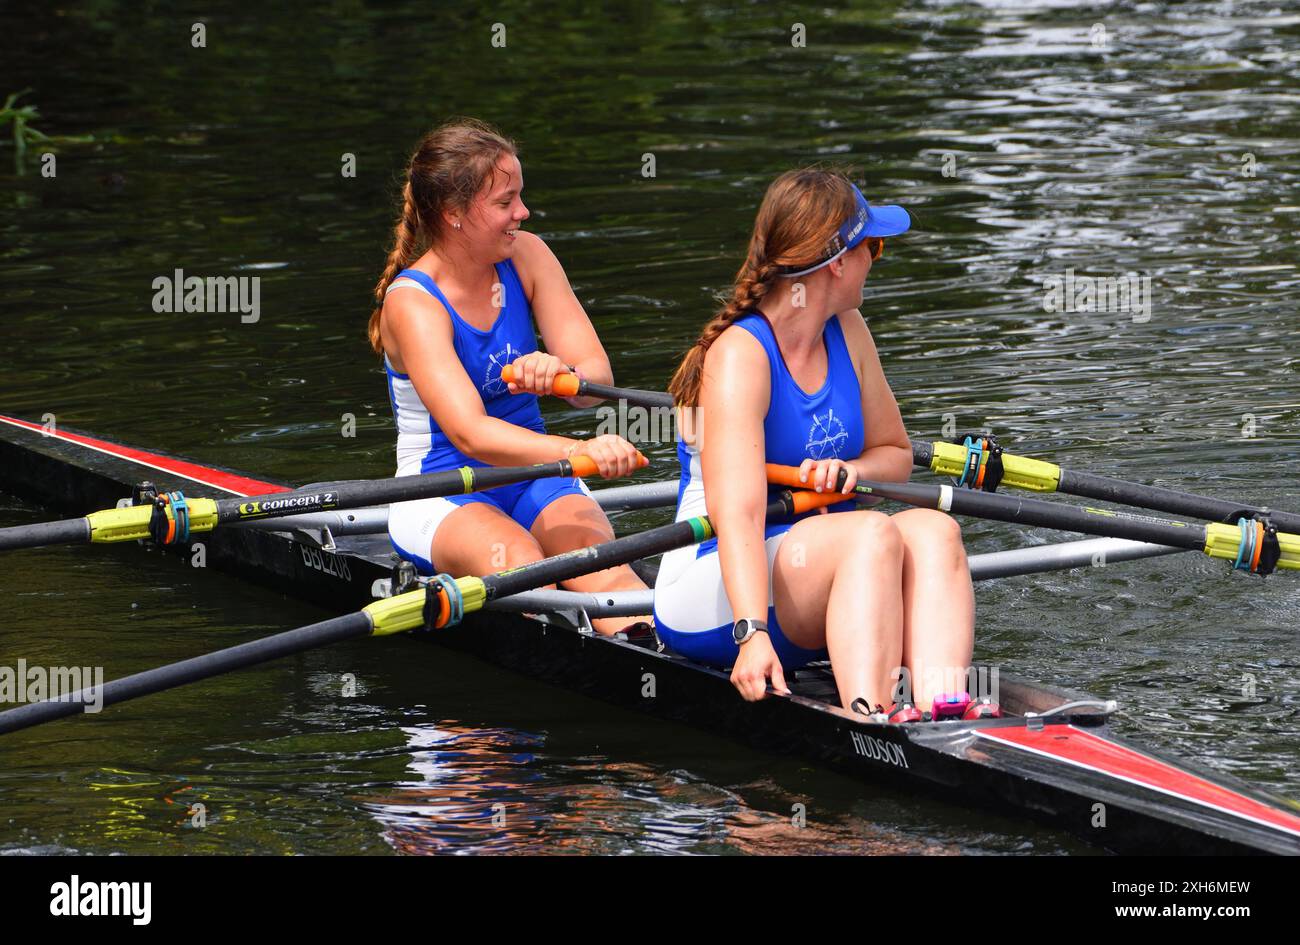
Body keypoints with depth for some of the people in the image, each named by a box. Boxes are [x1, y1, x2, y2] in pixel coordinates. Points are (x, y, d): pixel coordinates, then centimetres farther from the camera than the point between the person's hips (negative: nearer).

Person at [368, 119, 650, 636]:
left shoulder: (526, 256, 2)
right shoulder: (412, 303, -16)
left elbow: (598, 378, -4)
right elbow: (469, 433, -30)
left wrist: (562, 372, -30)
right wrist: (579, 452, -46)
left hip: (532, 478, 4)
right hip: (440, 497, -4)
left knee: (600, 562, -30)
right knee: (518, 562, -37)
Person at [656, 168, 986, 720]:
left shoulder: (846, 334, 8)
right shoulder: (737, 357, -17)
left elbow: (895, 452, 20)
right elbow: (737, 512, -28)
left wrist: (850, 470, -5)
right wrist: (751, 632, -42)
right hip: (710, 594, -7)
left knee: (933, 529, -22)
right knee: (872, 534, -32)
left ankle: (941, 703, -45)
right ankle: (869, 717, -51)